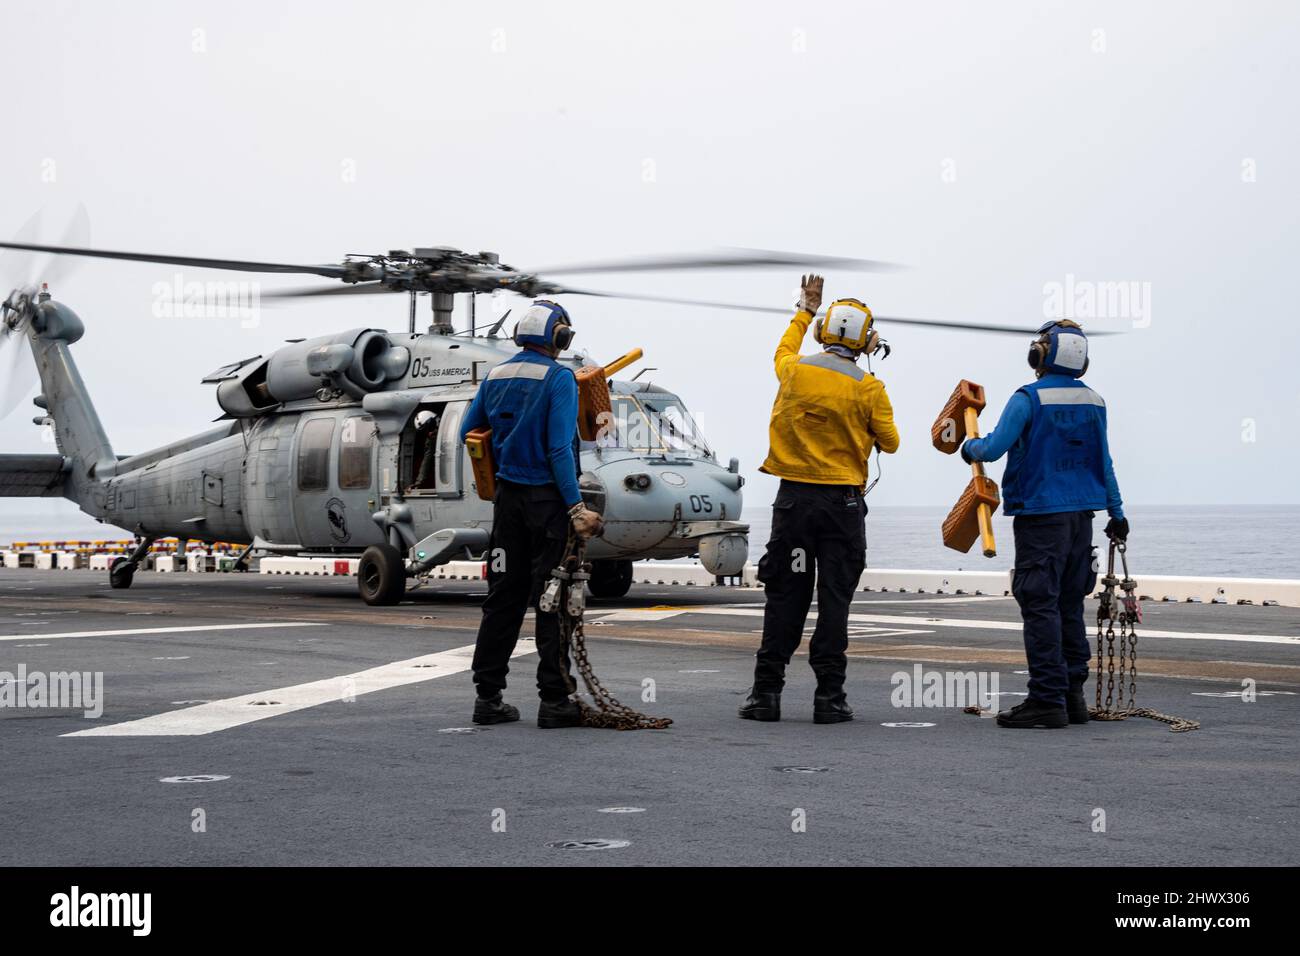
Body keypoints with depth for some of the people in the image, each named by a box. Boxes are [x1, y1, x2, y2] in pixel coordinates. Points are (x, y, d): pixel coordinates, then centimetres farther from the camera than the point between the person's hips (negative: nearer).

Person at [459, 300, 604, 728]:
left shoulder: (495, 376, 8)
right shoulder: (559, 378, -11)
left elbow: (468, 433, 13)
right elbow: (560, 448, -18)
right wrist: (576, 507, -18)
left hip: (508, 497, 6)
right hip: (547, 498, -6)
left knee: (503, 597, 10)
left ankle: (488, 697, 10)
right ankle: (554, 701, -1)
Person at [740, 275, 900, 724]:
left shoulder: (794, 370, 1)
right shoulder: (869, 388, -6)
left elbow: (782, 351, 26)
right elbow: (890, 443, 2)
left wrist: (805, 309, 40)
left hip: (793, 499, 2)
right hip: (843, 502, -2)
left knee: (785, 596, 7)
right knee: (834, 598, 2)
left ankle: (766, 691, 7)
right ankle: (829, 696, 2)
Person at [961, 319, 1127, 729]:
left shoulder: (1029, 399, -11)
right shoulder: (1093, 403, 9)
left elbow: (993, 449, -15)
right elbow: (1104, 462, 16)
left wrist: (971, 446, 8)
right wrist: (1117, 512, 24)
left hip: (1040, 516, -6)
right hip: (1081, 516, 7)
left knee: (1040, 607, -5)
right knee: (1070, 606, 13)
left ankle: (1048, 699, -8)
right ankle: (1073, 695, 16)